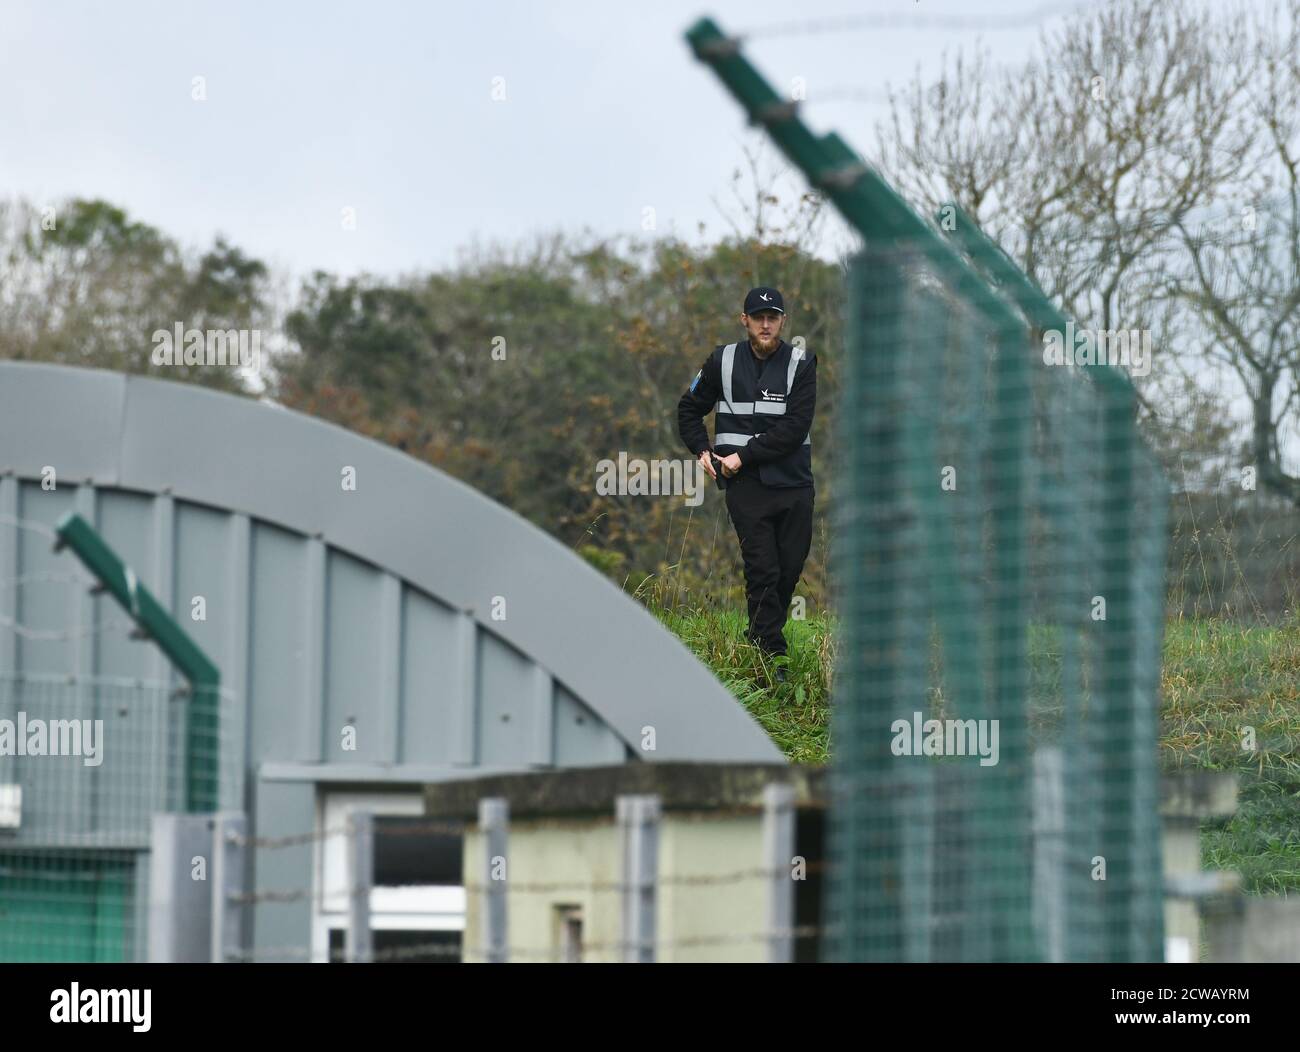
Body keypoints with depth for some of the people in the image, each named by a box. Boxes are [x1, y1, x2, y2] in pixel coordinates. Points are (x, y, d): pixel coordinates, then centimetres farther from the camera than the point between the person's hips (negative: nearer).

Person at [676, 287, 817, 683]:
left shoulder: (801, 364, 0)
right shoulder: (723, 362, 5)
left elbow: (795, 428, -9)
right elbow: (689, 409, 20)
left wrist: (744, 455, -12)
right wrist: (702, 450, 5)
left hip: (794, 485, 1)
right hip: (746, 487, -1)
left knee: (790, 571, 6)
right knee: (762, 572, -8)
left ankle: (759, 641, 24)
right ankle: (772, 659, -7)